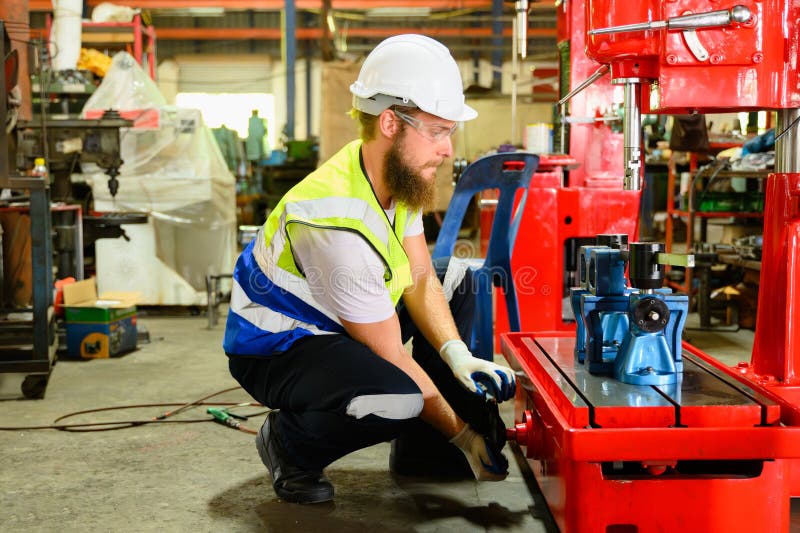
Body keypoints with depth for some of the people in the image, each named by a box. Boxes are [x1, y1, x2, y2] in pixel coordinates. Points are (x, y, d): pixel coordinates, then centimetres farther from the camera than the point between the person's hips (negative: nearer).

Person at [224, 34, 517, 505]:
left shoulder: (395, 172, -7)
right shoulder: (337, 224, -33)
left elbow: (420, 278, -1)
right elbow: (391, 356, -25)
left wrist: (456, 354, -18)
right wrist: (461, 432, -16)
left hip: (332, 324, 10)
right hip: (275, 350, -10)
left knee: (459, 280, 8)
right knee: (395, 399, -36)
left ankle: (423, 448, 10)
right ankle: (290, 445, -4)